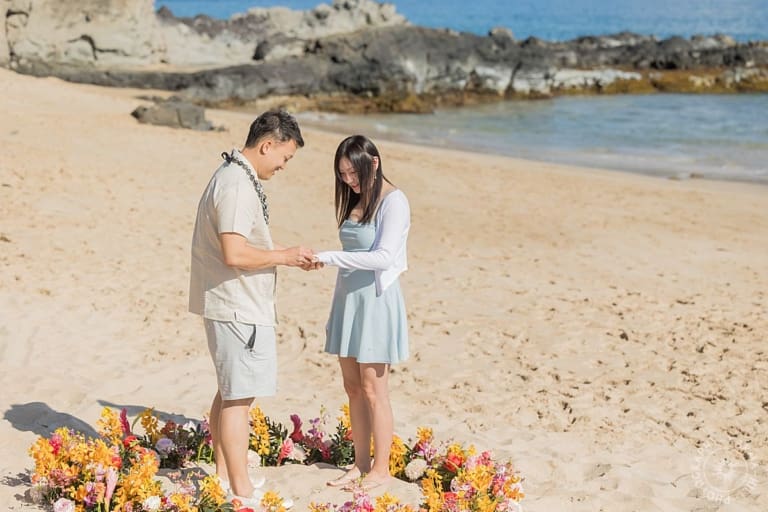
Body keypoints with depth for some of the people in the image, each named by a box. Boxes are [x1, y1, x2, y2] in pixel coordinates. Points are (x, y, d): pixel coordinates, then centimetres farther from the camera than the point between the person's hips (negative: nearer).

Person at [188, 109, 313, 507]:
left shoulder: (236, 177, 14)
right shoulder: (237, 186, -20)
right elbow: (235, 253, -27)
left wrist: (288, 256, 13)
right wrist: (284, 256, -14)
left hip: (232, 306, 11)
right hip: (238, 309, -11)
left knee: (230, 392, 18)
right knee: (239, 397, -5)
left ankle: (224, 476, 29)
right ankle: (241, 491, 2)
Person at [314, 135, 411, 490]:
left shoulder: (393, 201, -11)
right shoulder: (355, 200, 10)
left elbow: (383, 257, -20)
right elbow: (353, 256, 11)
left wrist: (329, 258, -20)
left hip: (376, 301, -7)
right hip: (348, 299, 7)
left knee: (372, 390, 0)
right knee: (353, 388, 11)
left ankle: (381, 468, 13)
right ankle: (361, 464, 21)